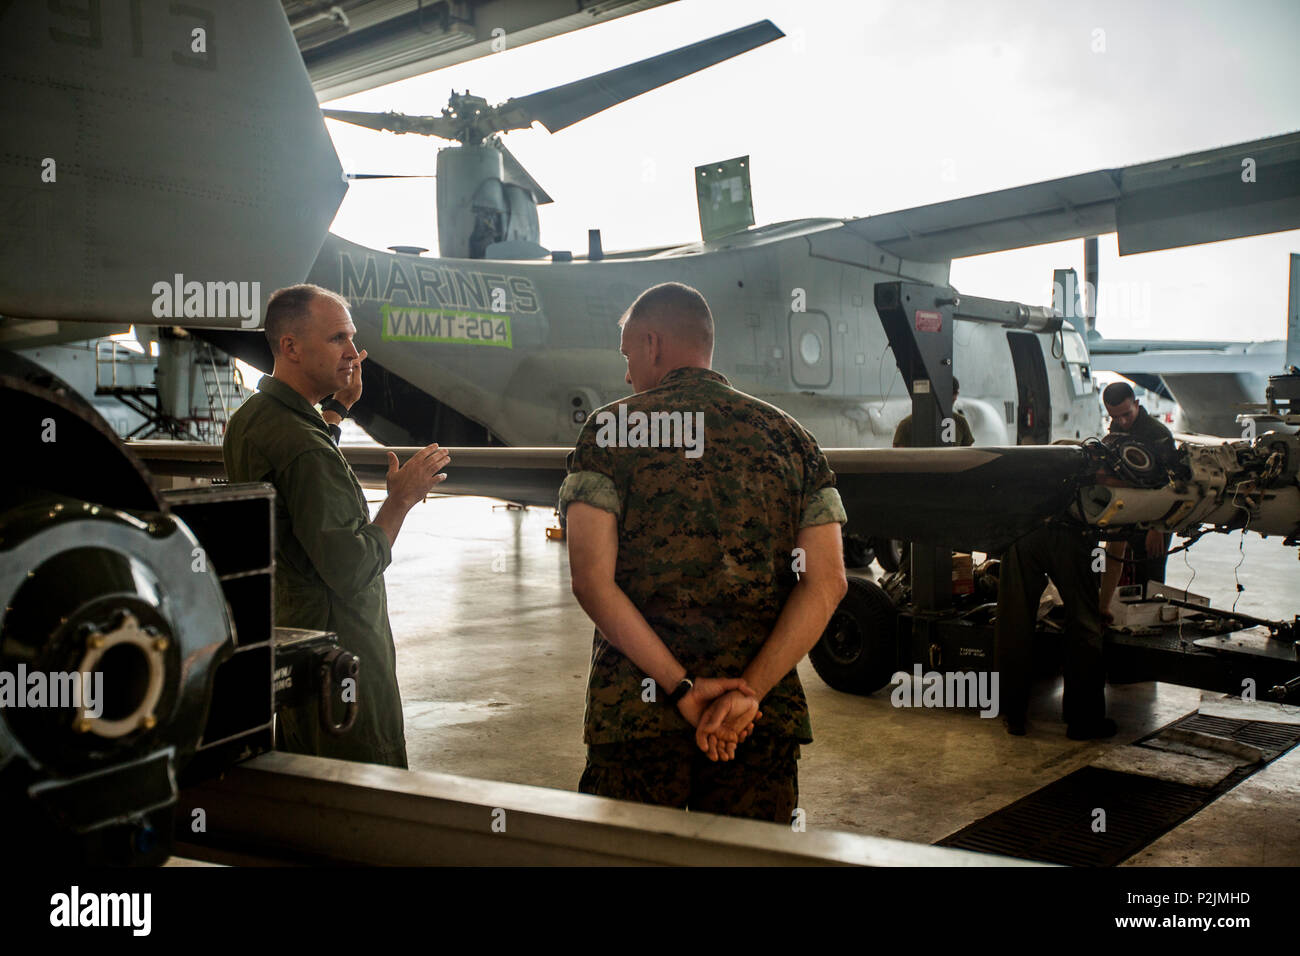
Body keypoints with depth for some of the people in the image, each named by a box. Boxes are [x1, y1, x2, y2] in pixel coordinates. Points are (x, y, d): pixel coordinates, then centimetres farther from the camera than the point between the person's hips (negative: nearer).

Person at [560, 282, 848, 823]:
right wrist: (748, 692, -9)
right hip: (764, 717, 3)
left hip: (638, 710, -2)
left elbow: (592, 582, -11)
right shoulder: (790, 438, 8)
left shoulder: (610, 431, 0)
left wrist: (683, 689, -12)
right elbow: (827, 585, -3)